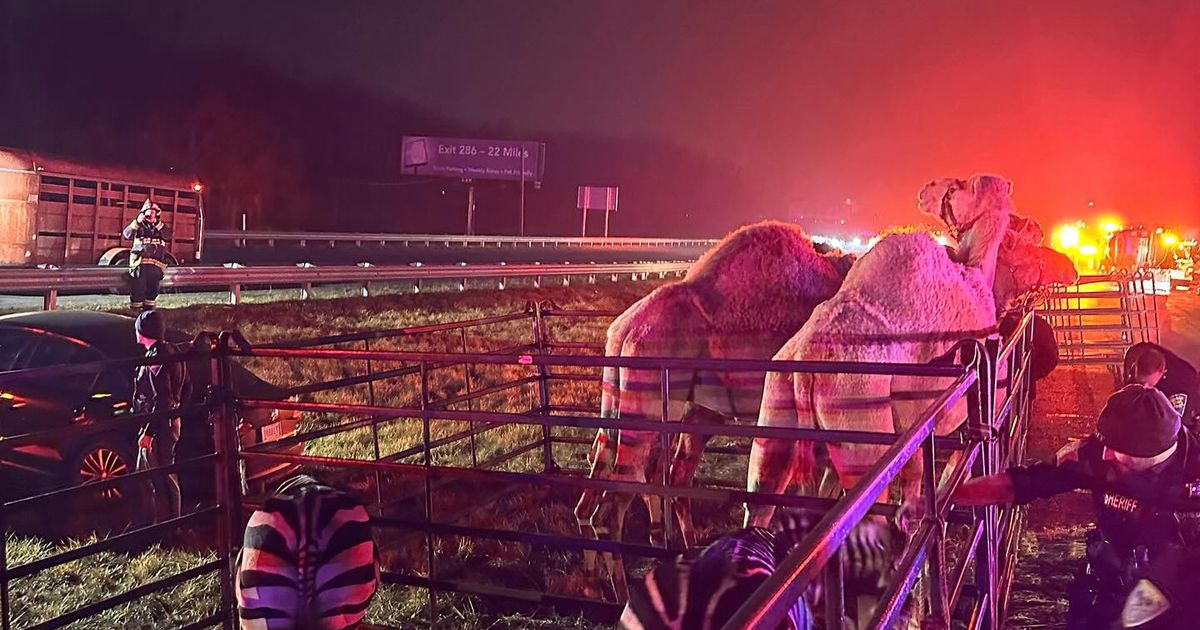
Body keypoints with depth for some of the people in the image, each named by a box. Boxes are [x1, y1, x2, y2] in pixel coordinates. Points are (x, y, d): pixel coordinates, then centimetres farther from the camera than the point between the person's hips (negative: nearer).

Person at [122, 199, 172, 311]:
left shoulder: (161, 227, 13)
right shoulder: (139, 226, 10)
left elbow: (168, 236, -6)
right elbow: (127, 234, -5)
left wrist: (157, 224, -15)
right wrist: (137, 222, -15)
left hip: (155, 265, 2)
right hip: (139, 263, -2)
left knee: (152, 288, 8)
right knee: (137, 287, -4)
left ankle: (148, 308, 17)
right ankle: (135, 310, 1)